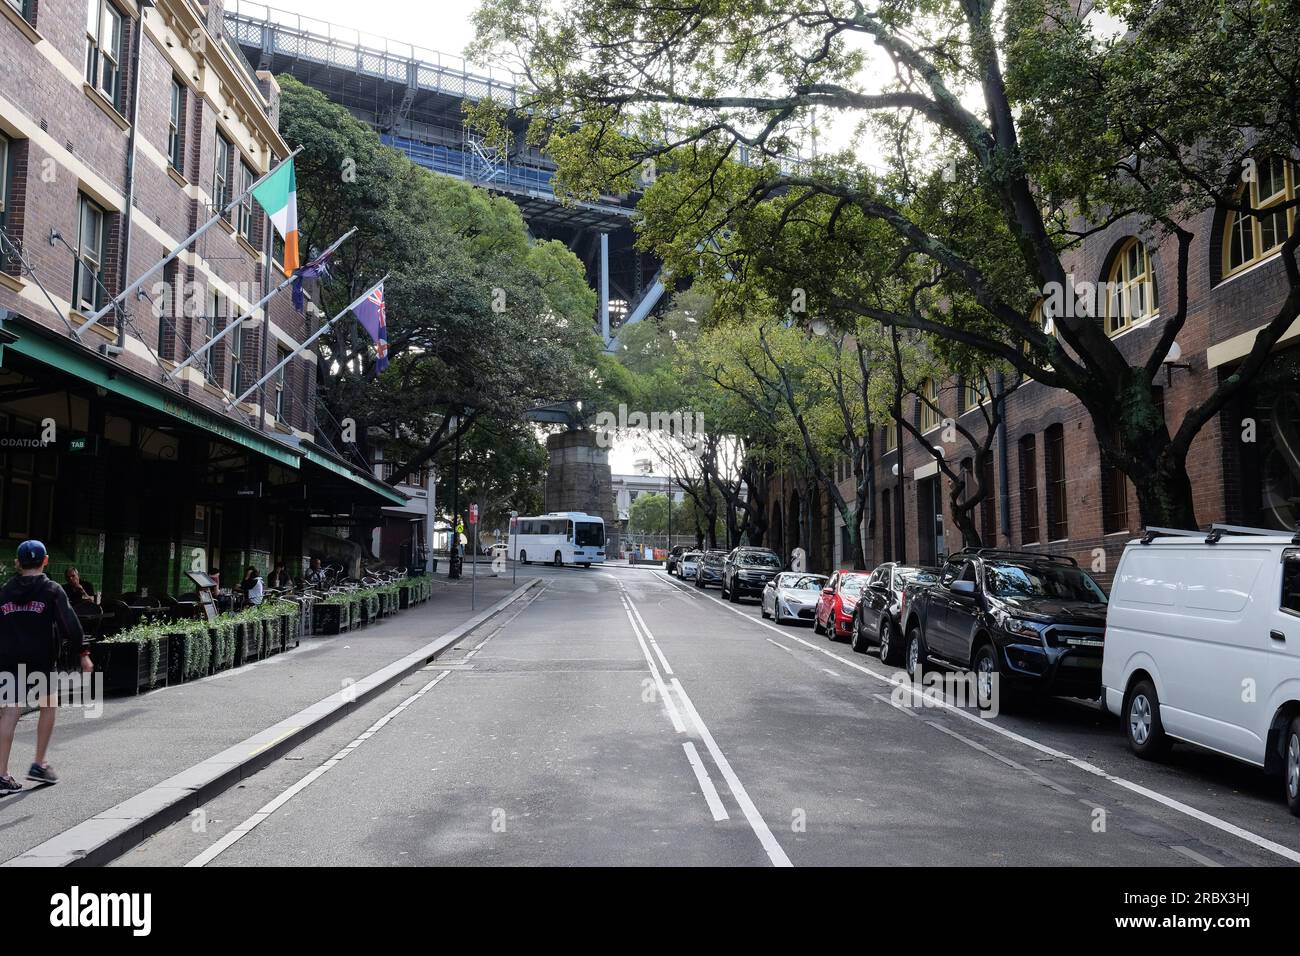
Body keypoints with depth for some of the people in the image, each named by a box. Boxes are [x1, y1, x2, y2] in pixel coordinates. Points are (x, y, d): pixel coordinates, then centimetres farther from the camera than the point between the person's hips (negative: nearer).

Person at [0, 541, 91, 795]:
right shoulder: (52, 590, -1)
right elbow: (70, 623, -10)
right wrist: (83, 652, -9)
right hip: (41, 659, -3)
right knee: (48, 705, 15)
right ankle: (39, 764, 14)